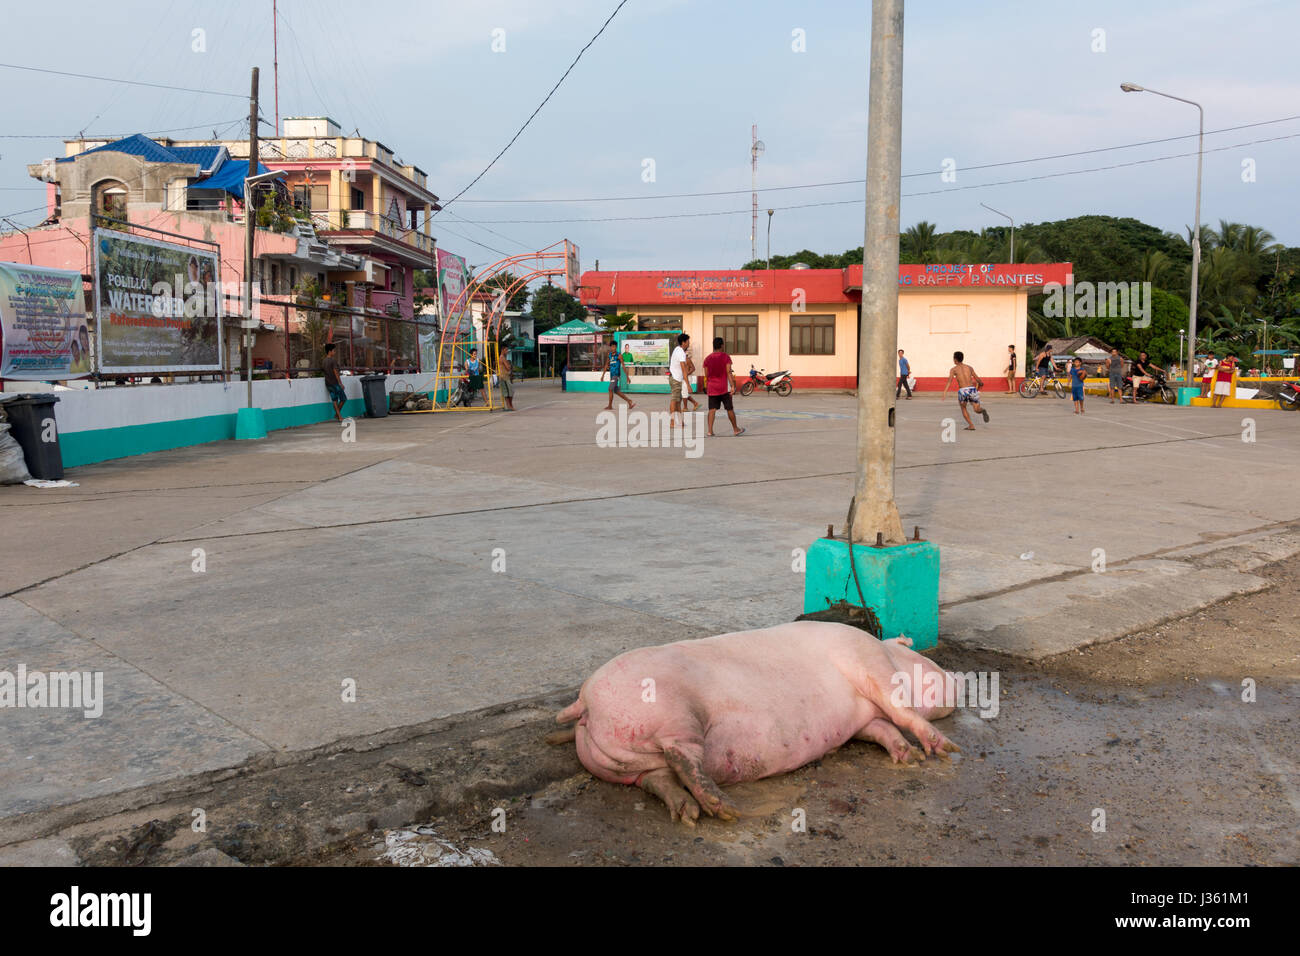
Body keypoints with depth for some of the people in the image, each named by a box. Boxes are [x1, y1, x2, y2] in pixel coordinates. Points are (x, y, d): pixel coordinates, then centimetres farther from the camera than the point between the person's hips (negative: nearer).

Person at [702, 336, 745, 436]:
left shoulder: (707, 358, 5)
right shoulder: (726, 357, -6)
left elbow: (706, 375, 6)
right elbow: (729, 372, -13)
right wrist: (733, 386, -15)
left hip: (712, 388, 3)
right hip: (724, 387, -3)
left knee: (712, 409, 1)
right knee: (730, 409, 8)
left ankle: (710, 431, -9)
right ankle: (736, 430, 18)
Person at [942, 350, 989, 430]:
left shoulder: (953, 369, 10)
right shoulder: (969, 367, 19)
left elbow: (950, 380, -7)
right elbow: (977, 379, 24)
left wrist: (945, 391, -18)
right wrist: (981, 383, 49)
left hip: (962, 391, -2)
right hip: (972, 389, 2)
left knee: (963, 408, 23)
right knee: (977, 409, 13)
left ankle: (971, 425, 12)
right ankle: (982, 410, -24)